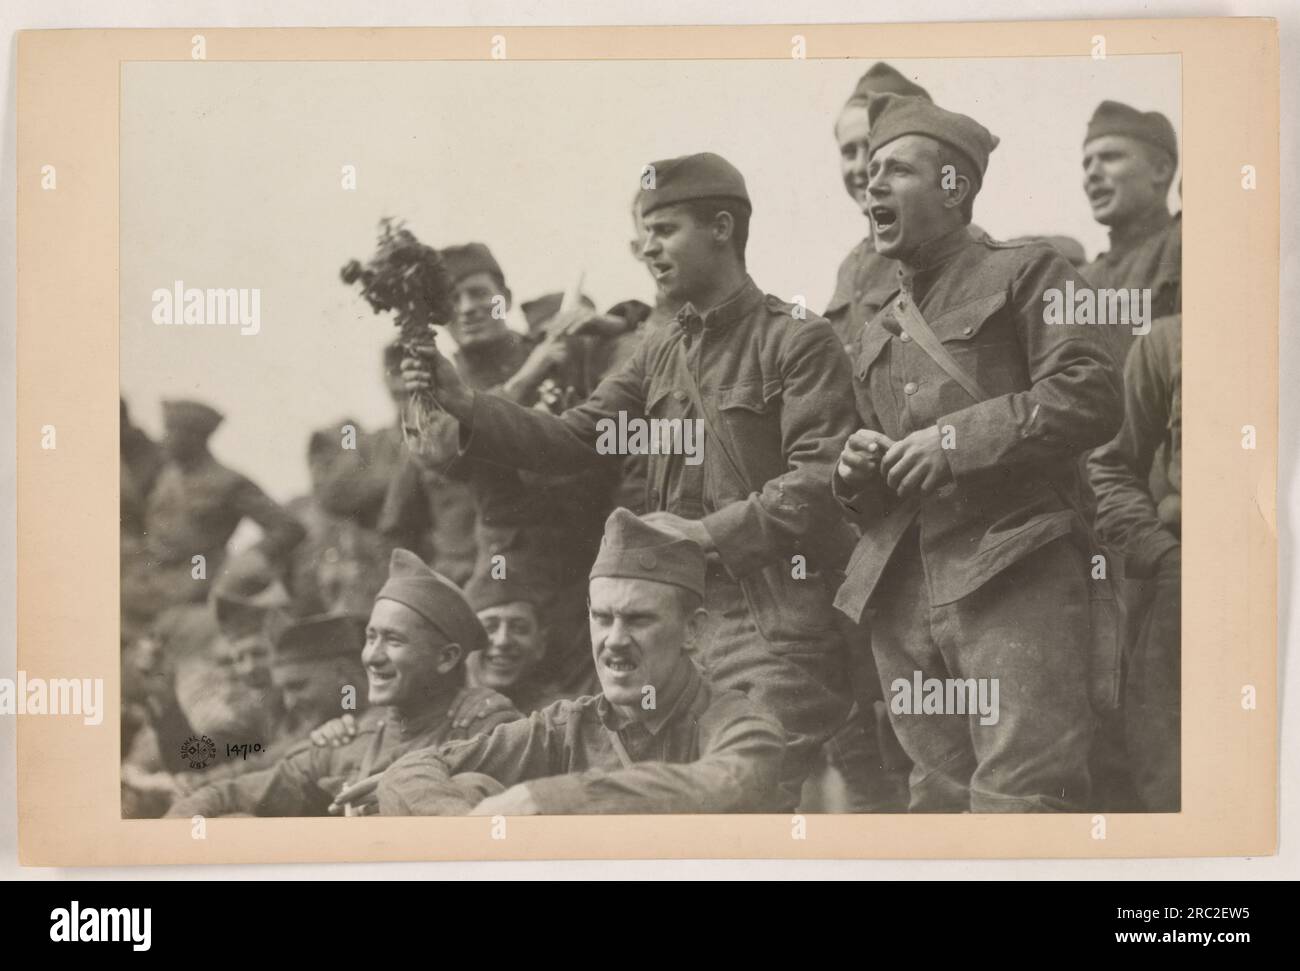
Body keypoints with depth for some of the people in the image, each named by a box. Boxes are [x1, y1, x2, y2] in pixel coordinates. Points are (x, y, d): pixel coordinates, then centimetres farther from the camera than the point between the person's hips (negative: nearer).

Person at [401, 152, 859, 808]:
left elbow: (819, 478, -15)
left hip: (776, 623, -7)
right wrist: (465, 405, -3)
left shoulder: (798, 341, -5)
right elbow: (573, 439, 9)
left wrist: (709, 531, -18)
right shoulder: (659, 352, 17)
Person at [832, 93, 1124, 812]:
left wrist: (956, 440, -11)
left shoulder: (1024, 274, 7)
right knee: (940, 802, 6)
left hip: (1013, 582, -6)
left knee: (1019, 801, -17)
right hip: (902, 601, 6)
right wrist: (855, 475, 7)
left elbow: (1091, 397, -7)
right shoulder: (878, 335, 26)